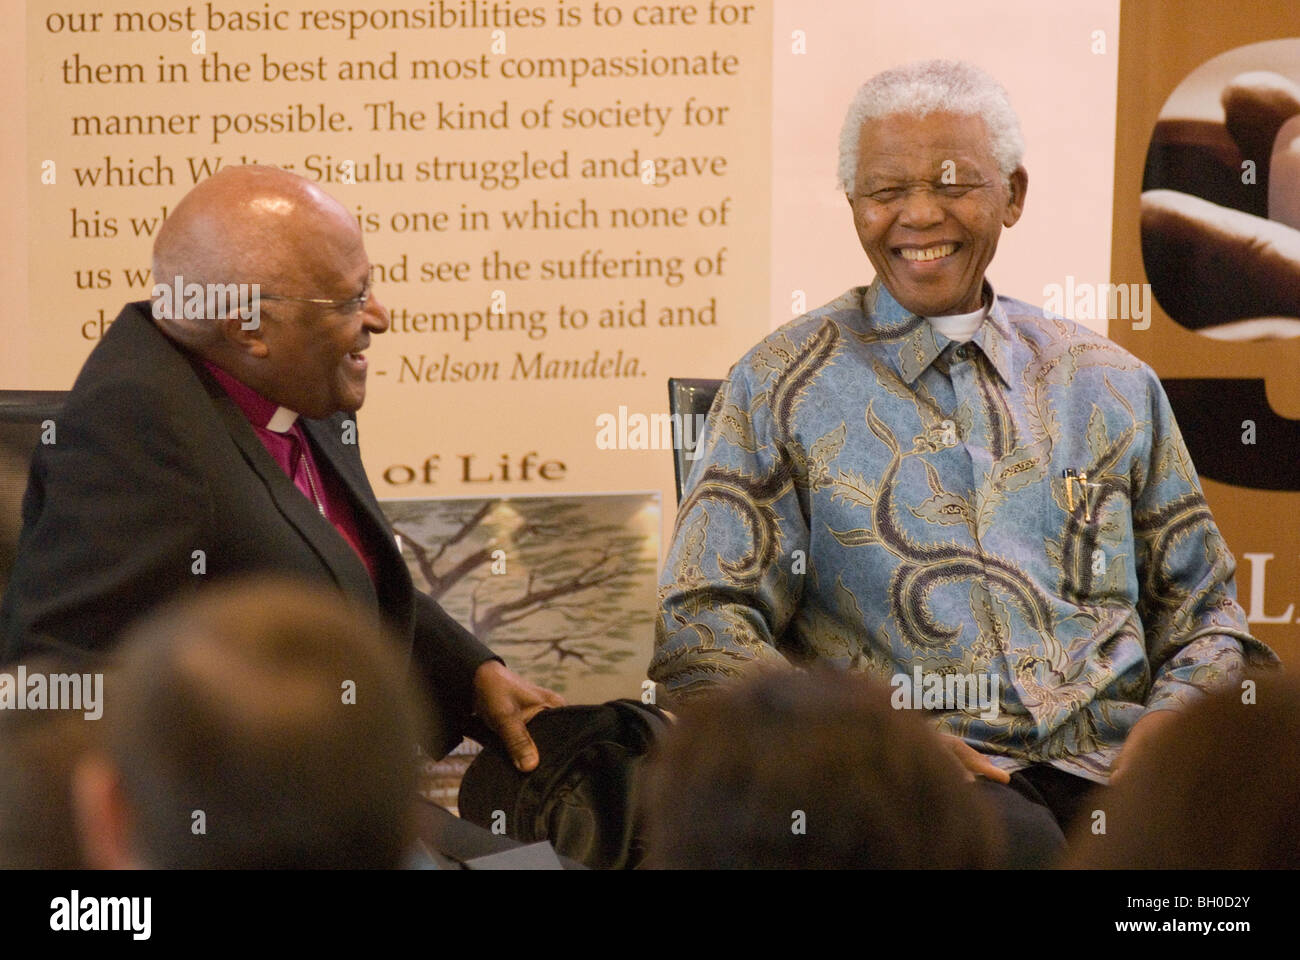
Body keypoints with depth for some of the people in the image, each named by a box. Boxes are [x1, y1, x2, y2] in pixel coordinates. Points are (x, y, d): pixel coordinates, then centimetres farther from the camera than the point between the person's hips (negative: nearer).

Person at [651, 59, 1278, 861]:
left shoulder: (1112, 386, 20)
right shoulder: (783, 387, 10)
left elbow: (1202, 610, 24)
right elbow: (699, 629, 3)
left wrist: (1176, 713, -1)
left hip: (1111, 763, 4)